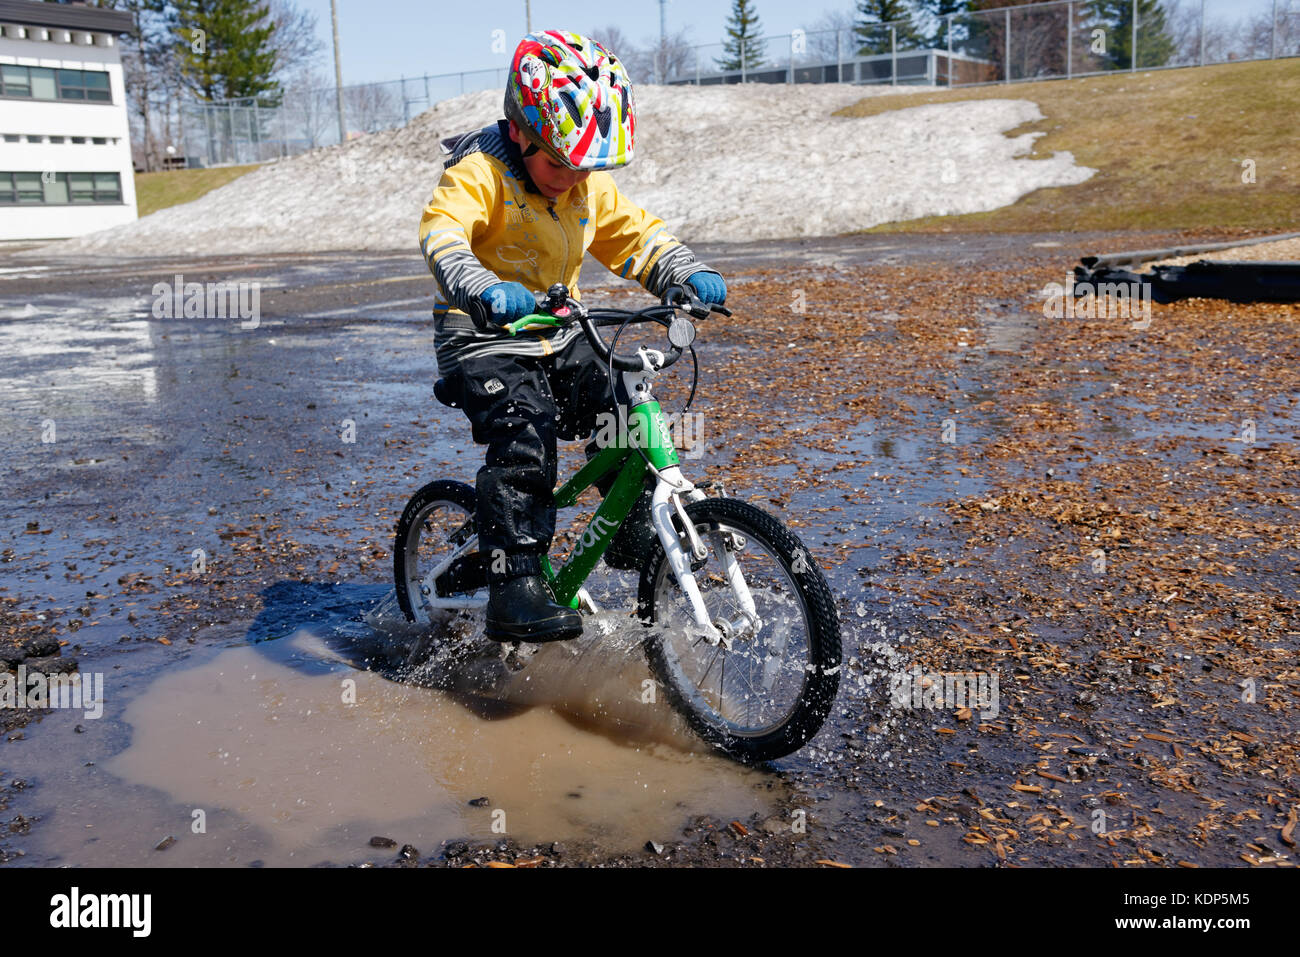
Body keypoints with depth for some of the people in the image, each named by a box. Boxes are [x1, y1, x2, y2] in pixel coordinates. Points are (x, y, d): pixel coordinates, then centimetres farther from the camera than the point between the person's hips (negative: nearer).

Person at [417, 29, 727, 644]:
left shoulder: (589, 186, 5)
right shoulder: (480, 174, -16)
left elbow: (633, 233, 6)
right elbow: (442, 233, -32)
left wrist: (687, 274, -15)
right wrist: (485, 290, -53)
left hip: (558, 337, 7)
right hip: (484, 340, -6)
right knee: (523, 441, -28)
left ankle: (635, 546, 18)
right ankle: (513, 590, -25)